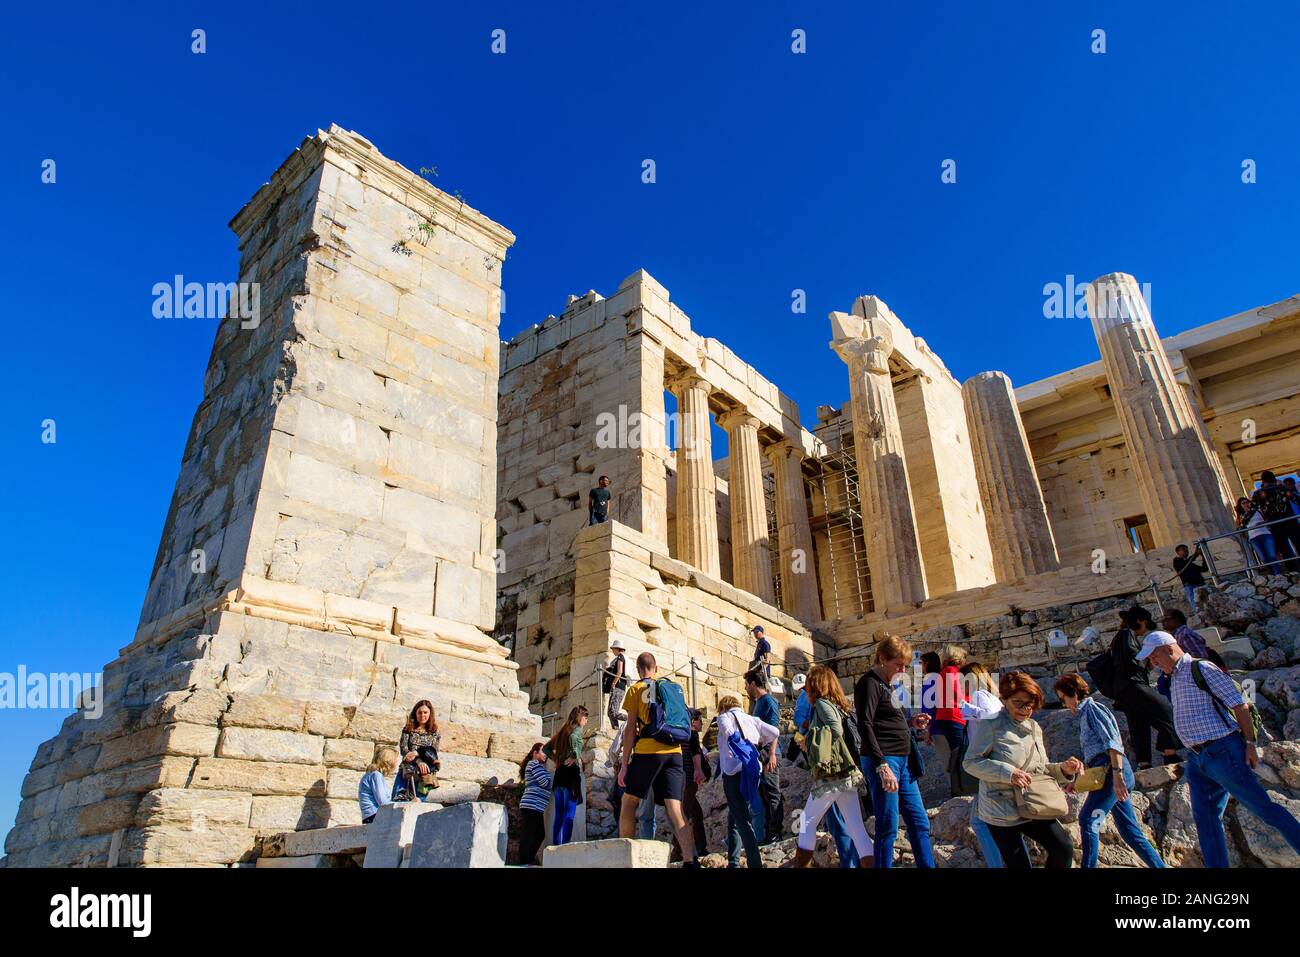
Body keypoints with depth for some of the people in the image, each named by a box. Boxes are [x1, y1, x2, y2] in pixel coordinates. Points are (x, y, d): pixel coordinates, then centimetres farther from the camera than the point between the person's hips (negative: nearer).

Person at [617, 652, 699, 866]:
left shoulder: (636, 690, 5)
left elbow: (631, 729, -1)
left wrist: (624, 764, 0)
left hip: (647, 752, -4)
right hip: (674, 753, 4)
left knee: (629, 803, 8)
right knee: (675, 808, 0)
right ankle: (689, 860, -11)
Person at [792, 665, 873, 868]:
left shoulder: (821, 703, -5)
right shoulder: (839, 705, 16)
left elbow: (837, 730, -20)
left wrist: (809, 742, -6)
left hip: (830, 777, -7)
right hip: (848, 774, 7)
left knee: (807, 822, 7)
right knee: (856, 827, 3)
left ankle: (802, 864, 11)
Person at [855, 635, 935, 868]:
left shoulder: (887, 684, 17)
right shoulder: (869, 683, -10)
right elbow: (865, 725, -19)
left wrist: (911, 723, 9)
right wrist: (882, 766, -25)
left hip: (903, 761, 9)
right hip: (884, 761, -9)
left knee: (920, 823, 12)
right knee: (888, 829, -3)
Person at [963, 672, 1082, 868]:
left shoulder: (1034, 728, 8)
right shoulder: (993, 724, -15)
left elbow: (1040, 769, 15)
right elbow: (970, 762, -17)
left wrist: (1063, 769, -4)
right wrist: (1008, 773, -26)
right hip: (1002, 811, -6)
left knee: (1064, 849, -7)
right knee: (1019, 864, -1)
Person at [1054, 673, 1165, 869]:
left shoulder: (1092, 708, -2)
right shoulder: (1085, 714, 25)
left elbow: (1112, 741, -15)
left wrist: (1117, 774, -24)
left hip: (1112, 770, -11)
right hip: (1108, 772, 11)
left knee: (1088, 818, -21)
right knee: (1130, 831, 12)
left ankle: (1089, 865, -26)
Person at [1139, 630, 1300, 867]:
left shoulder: (1202, 669, -9)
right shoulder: (1173, 678, 16)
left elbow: (1240, 705, -11)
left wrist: (1250, 743, -14)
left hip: (1222, 752, -9)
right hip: (1197, 759, 9)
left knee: (1263, 807, -1)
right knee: (1205, 819, 5)